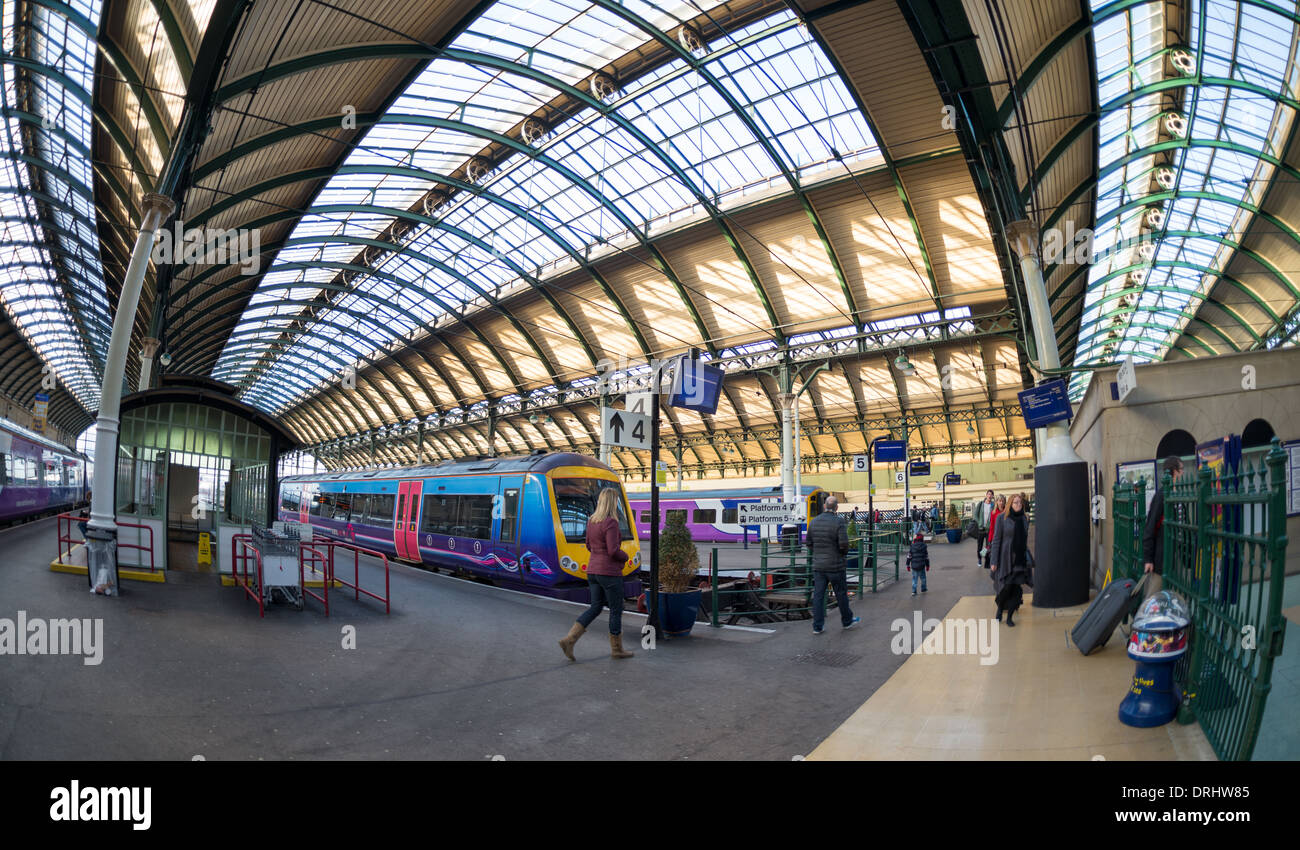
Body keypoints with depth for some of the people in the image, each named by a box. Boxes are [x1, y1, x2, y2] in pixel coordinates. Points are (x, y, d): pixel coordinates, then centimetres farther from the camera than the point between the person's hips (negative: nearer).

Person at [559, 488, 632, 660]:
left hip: (593, 570, 8)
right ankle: (616, 649, 19)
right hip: (609, 573, -8)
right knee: (616, 611, 7)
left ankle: (569, 639, 2)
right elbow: (614, 551, -23)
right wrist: (624, 556, -4)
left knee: (595, 607, 14)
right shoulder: (611, 523, -19)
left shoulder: (591, 521, 7)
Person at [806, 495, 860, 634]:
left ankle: (817, 626, 9)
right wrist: (844, 553, 2)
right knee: (841, 594, 13)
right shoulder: (839, 522, -14)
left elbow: (809, 544, 8)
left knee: (818, 596, 7)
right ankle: (847, 621, 30)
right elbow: (844, 544, -19)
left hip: (818, 566, 4)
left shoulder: (813, 522, 2)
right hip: (836, 565, -4)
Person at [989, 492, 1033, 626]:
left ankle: (1009, 617, 11)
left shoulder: (1024, 519, 9)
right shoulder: (1002, 518, -4)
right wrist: (994, 561, -9)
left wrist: (1029, 560, 15)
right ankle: (999, 609, 21)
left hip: (1020, 558, 4)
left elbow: (1025, 540, 16)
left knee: (1016, 590, -1)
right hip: (1006, 558, -4)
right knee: (1007, 587, -7)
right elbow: (996, 540, -5)